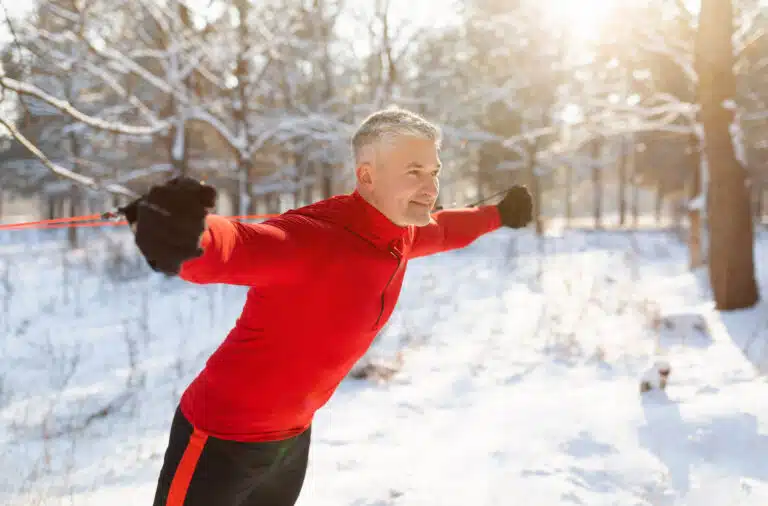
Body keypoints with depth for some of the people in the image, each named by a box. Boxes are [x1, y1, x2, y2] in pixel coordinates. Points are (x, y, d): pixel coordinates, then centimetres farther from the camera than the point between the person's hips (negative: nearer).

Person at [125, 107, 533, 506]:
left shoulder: (401, 235, -4)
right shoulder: (313, 236, -32)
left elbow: (443, 230, 21)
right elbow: (233, 246, -52)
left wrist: (499, 214, 36)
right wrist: (181, 238, -74)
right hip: (222, 439, -8)